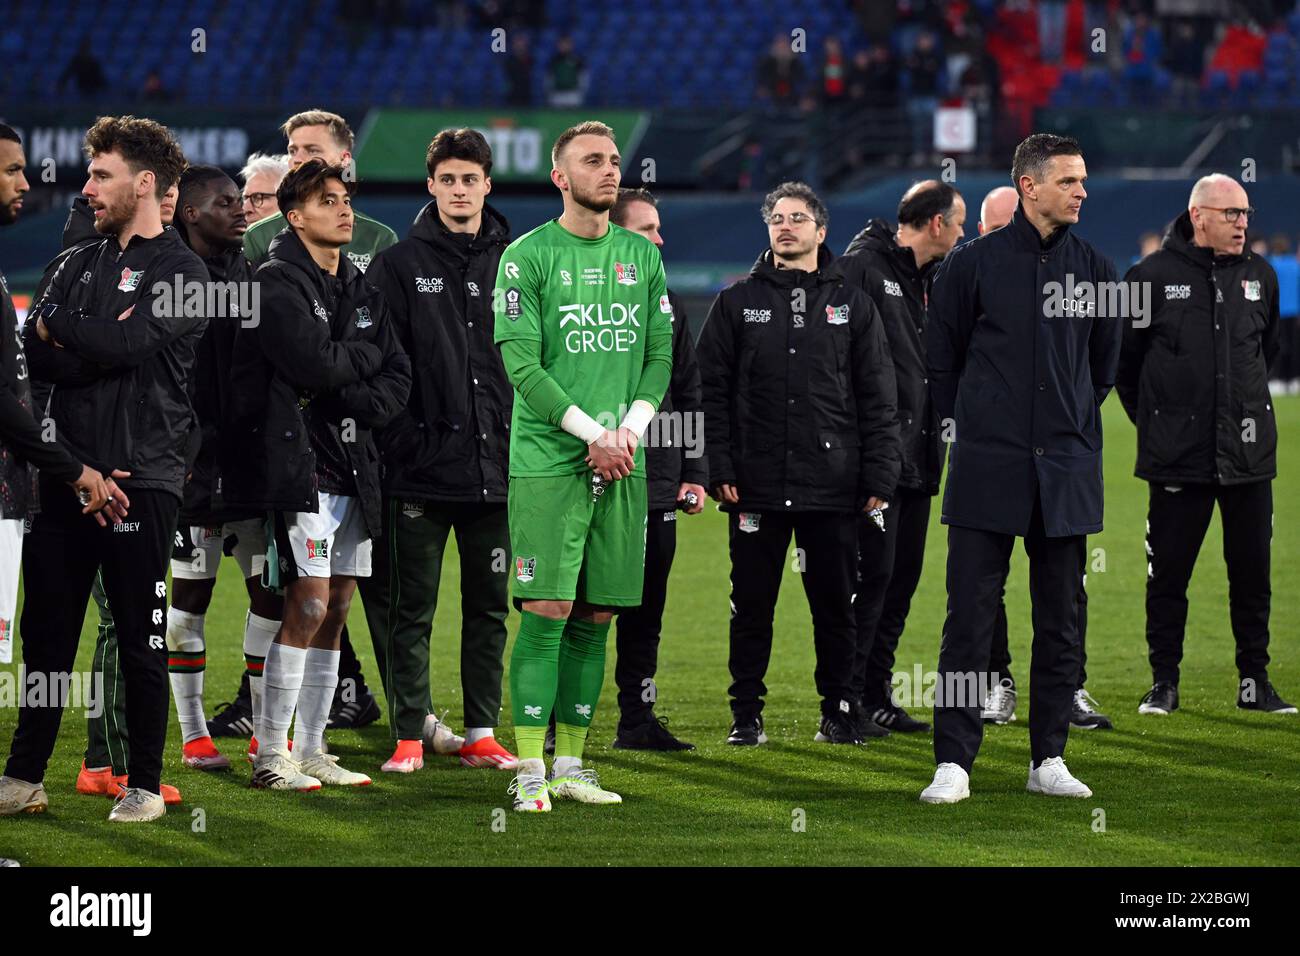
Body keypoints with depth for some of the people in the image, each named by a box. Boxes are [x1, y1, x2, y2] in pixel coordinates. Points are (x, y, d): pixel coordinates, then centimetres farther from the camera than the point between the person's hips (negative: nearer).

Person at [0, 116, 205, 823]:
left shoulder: (181, 273, -3)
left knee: (140, 639, 1)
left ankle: (145, 785, 8)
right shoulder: (79, 267, 16)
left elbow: (122, 343, -19)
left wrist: (57, 328, -3)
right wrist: (95, 347, -13)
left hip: (140, 479, -6)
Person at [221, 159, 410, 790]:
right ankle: (269, 756, -8)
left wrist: (344, 400, -9)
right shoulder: (278, 282, -6)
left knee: (335, 612, 7)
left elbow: (398, 382, 10)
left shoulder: (361, 292, 17)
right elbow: (315, 362, -20)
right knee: (308, 606, -13)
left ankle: (311, 751, 14)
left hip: (351, 469, 8)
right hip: (298, 464, -7)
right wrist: (365, 356, -1)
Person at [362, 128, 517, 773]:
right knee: (411, 609, 1)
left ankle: (481, 734, 13)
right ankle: (410, 732, 7)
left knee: (489, 606, 7)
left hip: (495, 469, 3)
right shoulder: (399, 266, 2)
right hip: (421, 469, -2)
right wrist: (402, 443, -9)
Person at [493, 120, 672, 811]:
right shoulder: (528, 256, -3)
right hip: (547, 461, -5)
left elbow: (660, 354, 12)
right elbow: (521, 364, -9)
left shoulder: (643, 256, 13)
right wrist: (594, 433, -14)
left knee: (594, 618, 6)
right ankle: (530, 771, -6)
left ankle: (571, 765, 13)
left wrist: (630, 429, -4)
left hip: (621, 465, 5)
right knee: (547, 612, -9)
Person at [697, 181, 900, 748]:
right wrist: (720, 470, -5)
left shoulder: (852, 304, 9)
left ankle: (839, 712, 15)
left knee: (835, 605, 4)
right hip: (757, 484, 0)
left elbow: (878, 398, 8)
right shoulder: (737, 303, 7)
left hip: (833, 486, 0)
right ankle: (746, 716, 12)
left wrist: (879, 477, 0)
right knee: (752, 607, 3)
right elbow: (713, 392, 4)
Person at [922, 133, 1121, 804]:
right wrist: (970, 428, 9)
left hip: (1065, 471, 3)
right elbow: (941, 360, 8)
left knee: (1060, 622, 6)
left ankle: (1048, 759, 14)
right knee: (970, 617, -4)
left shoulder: (1093, 269, 8)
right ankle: (954, 762, -2)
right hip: (987, 469, -3)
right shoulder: (973, 264, -1)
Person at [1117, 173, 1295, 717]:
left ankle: (1254, 682, 15)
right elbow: (1122, 355, 6)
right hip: (1178, 456, -3)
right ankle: (1164, 683, 13)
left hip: (1249, 452, 3)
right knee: (1168, 573, 2)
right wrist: (1149, 417, 8)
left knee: (1253, 573, 5)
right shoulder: (1154, 276, -4)